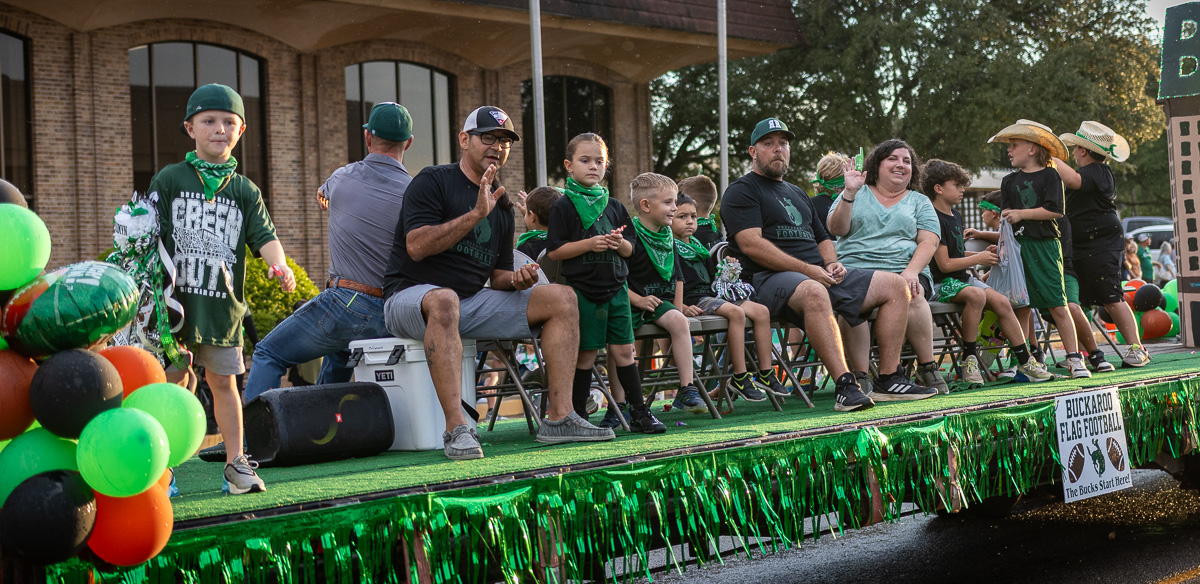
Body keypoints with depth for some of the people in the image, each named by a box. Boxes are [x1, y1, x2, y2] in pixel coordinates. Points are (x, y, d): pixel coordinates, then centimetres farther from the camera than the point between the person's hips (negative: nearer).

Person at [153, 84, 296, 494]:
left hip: (223, 302, 2)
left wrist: (280, 265, -19)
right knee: (173, 379, 2)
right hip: (177, 296, -2)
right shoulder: (169, 180, 4)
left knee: (222, 379, 7)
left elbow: (263, 234, 0)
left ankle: (236, 461, 15)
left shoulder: (244, 191, 9)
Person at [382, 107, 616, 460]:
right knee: (444, 300, -43)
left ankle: (559, 418, -15)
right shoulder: (432, 182, -4)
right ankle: (456, 429, -46)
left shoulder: (502, 205, 18)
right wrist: (477, 214, -21)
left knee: (561, 297, -6)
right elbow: (416, 246, -18)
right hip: (411, 296, -7)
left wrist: (515, 279, -6)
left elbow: (498, 275, 19)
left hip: (471, 303, 7)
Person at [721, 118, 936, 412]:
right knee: (813, 292, -43)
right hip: (770, 278, -8)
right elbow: (752, 245, -11)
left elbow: (822, 237, 33)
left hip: (819, 275, 8)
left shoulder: (797, 194, 29)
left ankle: (889, 380, -10)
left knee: (894, 285, -3)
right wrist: (807, 270, -16)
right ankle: (844, 385, -46)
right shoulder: (741, 191, 3)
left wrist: (831, 263, 7)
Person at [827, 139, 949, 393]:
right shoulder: (858, 195, 19)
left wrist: (911, 272, -13)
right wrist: (850, 193, -10)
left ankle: (927, 369, -23)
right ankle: (860, 376, -34)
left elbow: (928, 243, 6)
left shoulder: (920, 202, 21)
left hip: (904, 271, 1)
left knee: (911, 295, -35)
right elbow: (837, 229, 4)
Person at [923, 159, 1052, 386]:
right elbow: (945, 264, -19)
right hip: (941, 283, -9)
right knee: (977, 295, -35)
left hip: (962, 278, 9)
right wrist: (978, 259, -8)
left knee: (1002, 302, -7)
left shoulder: (955, 215, 15)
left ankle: (1025, 362, 0)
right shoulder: (935, 219, -15)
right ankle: (969, 358, -24)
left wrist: (982, 254, 7)